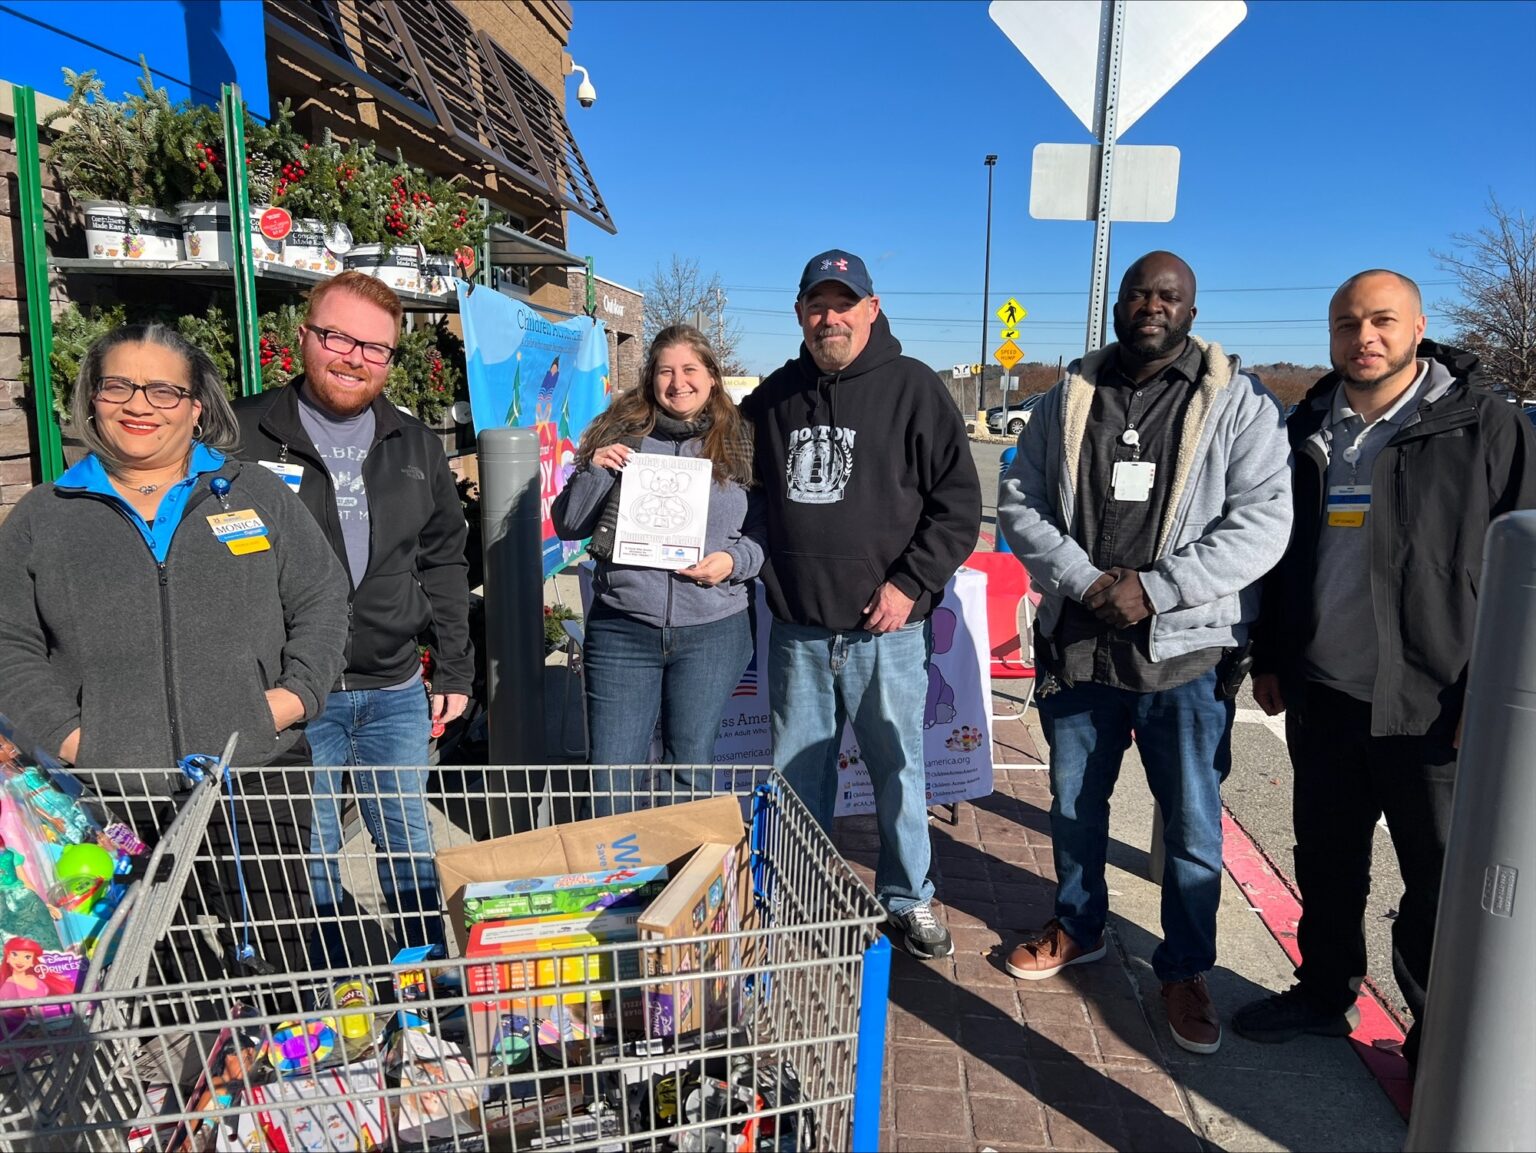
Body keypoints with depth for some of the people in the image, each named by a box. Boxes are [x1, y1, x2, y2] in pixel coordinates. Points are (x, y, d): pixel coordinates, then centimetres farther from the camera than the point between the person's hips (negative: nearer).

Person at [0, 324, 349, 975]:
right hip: (108, 795, 0)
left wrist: (296, 693, -6)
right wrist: (62, 735, -6)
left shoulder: (257, 495, 9)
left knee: (275, 954, 9)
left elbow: (322, 602, 8)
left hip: (258, 779, 0)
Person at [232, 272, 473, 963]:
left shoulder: (415, 445, 8)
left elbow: (444, 564, 12)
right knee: (308, 861, 9)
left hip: (395, 692, 3)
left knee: (411, 851, 14)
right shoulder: (244, 435, -4)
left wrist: (454, 670, 9)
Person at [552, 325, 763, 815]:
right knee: (612, 772, 5)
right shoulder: (620, 435, 5)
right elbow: (567, 525, 6)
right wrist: (594, 470, -10)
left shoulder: (741, 445, 5)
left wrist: (735, 560, -12)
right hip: (621, 627, 0)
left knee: (691, 767, 13)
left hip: (712, 631, 0)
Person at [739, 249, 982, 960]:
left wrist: (912, 583, -12)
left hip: (885, 628, -3)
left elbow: (958, 500, -6)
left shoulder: (912, 388, -3)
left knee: (898, 769, 8)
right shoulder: (772, 399, 10)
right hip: (796, 628, 4)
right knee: (798, 774, 14)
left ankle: (908, 899, 27)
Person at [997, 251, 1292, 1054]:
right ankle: (1078, 927, 42)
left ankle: (1185, 970, 29)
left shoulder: (1238, 403, -3)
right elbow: (1019, 503, 2)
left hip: (1186, 653, -3)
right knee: (1073, 804, 18)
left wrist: (1153, 588, -19)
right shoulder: (1071, 397, 6)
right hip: (1078, 643, 3)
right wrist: (1083, 580, -13)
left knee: (1193, 827, 7)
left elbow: (1262, 523, -11)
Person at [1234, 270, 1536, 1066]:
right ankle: (1325, 994, 36)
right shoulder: (1308, 431, 8)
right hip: (1322, 694, 5)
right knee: (1326, 861, 17)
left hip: (1432, 704, -4)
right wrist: (1268, 658, 13)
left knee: (1441, 882, 8)